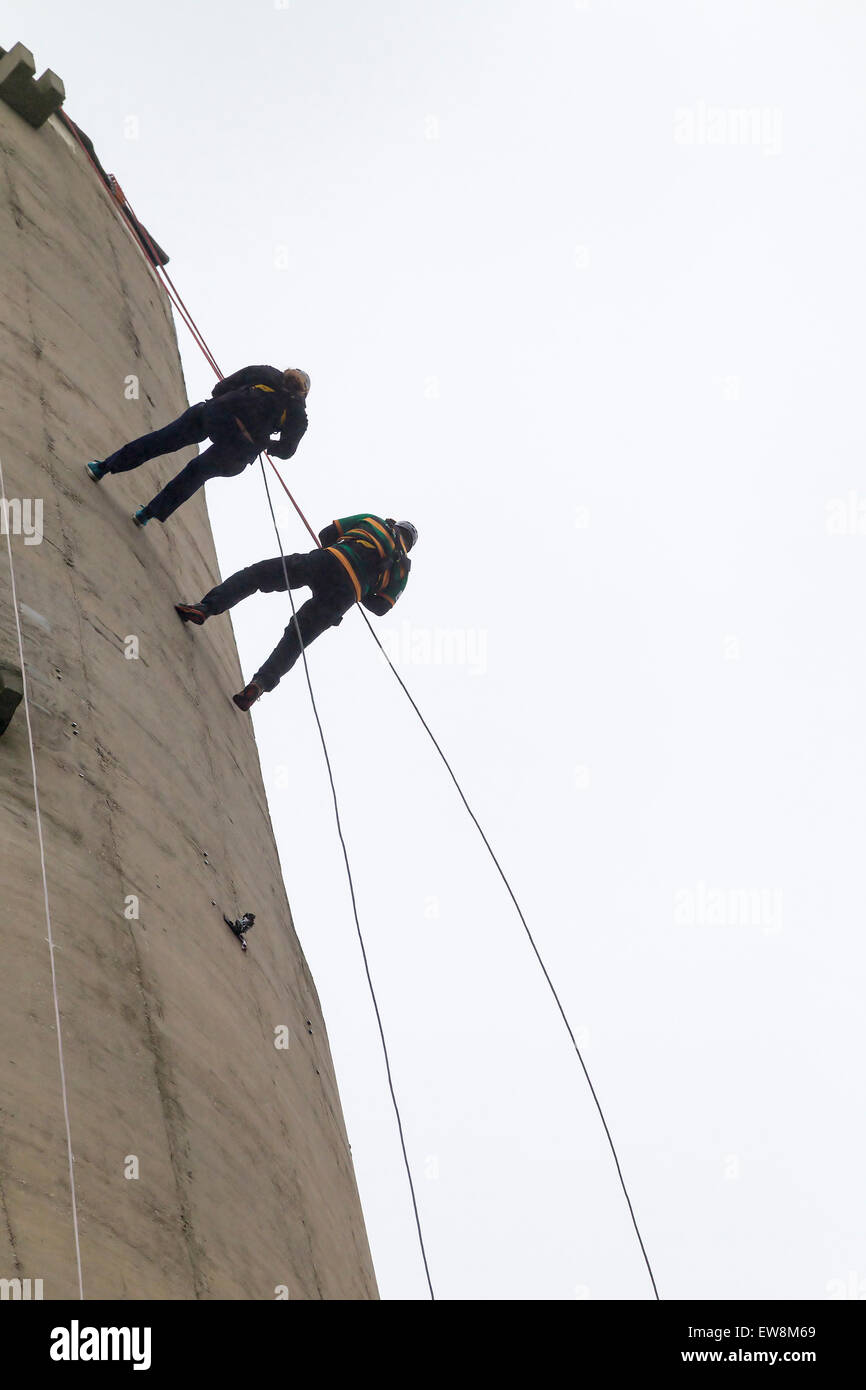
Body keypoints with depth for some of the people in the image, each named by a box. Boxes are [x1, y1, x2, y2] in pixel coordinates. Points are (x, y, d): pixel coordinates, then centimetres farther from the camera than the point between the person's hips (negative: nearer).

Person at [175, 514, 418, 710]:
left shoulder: (372, 520, 27)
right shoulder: (401, 571, 29)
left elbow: (325, 535, 22)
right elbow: (381, 607, 23)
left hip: (327, 563, -2)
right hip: (344, 595, 2)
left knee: (255, 573, 6)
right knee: (294, 641, 11)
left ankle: (206, 608, -14)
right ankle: (261, 683, -11)